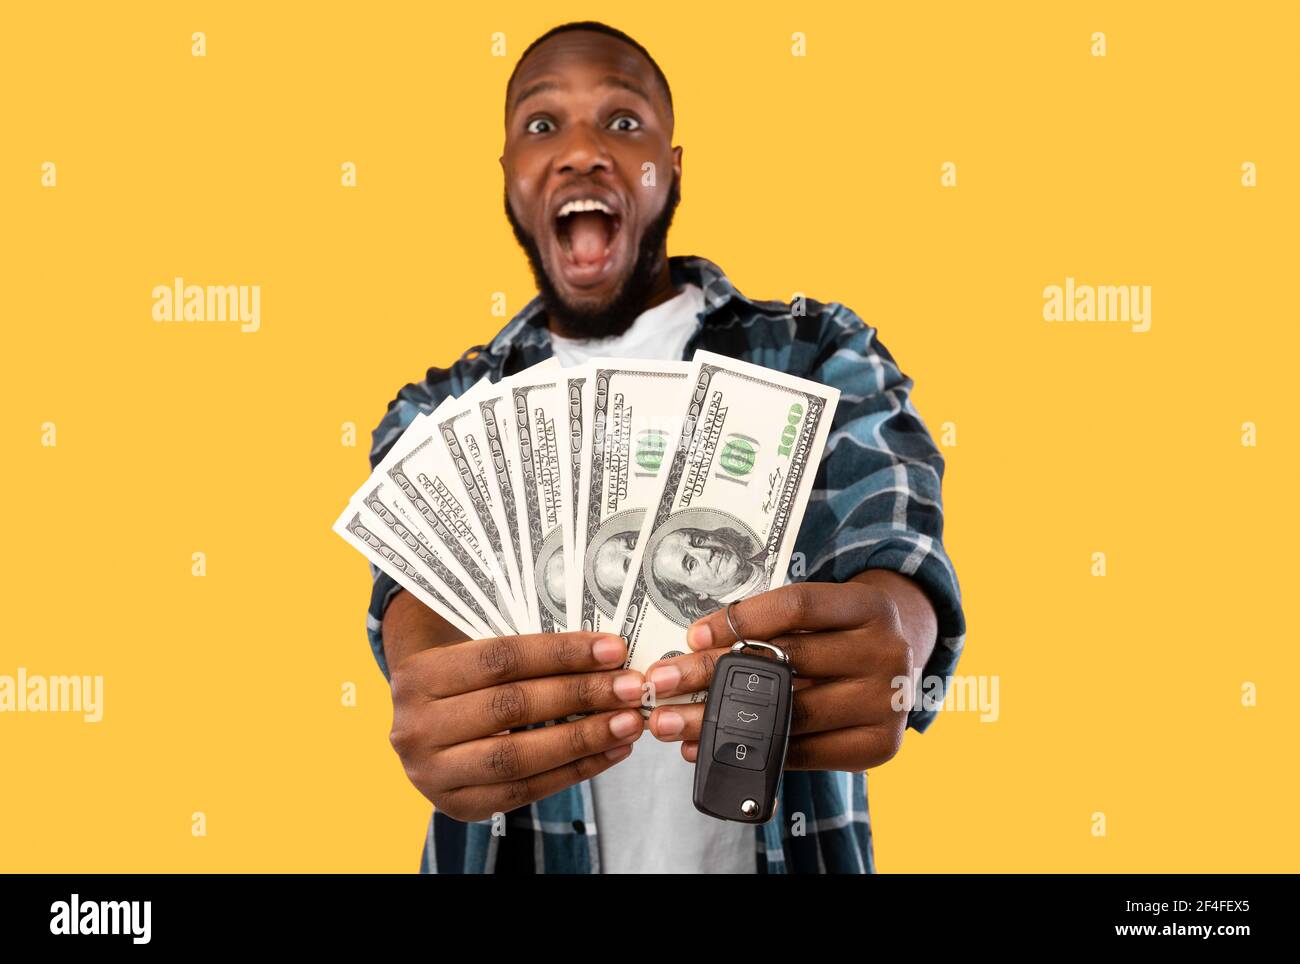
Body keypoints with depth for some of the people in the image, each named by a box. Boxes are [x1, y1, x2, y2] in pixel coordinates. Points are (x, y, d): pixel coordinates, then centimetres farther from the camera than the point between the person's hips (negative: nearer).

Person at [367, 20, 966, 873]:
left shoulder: (822, 361, -1)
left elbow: (891, 537, -19)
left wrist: (889, 631, -43)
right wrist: (432, 686, -40)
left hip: (779, 851, 0)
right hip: (515, 854, 1)